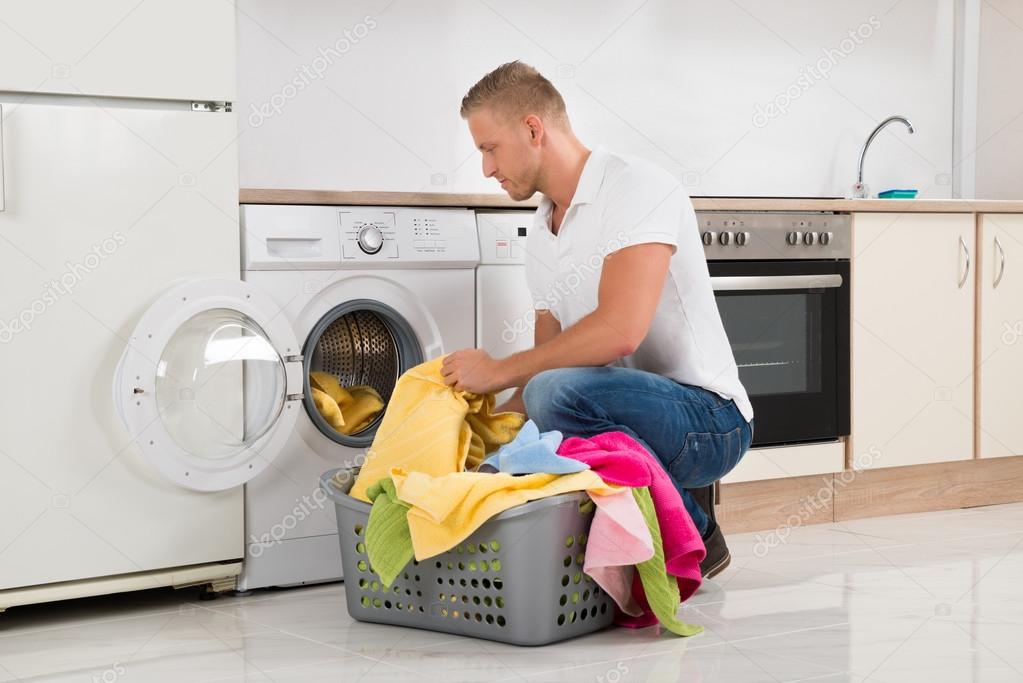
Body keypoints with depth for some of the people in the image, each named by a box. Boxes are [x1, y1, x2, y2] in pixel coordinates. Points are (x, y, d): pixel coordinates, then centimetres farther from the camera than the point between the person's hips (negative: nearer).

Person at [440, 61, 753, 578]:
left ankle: (690, 528, -12)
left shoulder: (637, 189, -14)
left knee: (558, 391, -33)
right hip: (641, 412, 9)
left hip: (708, 416, -9)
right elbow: (550, 358, 18)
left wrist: (499, 371, -18)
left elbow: (618, 331, -27)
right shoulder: (541, 236, 13)